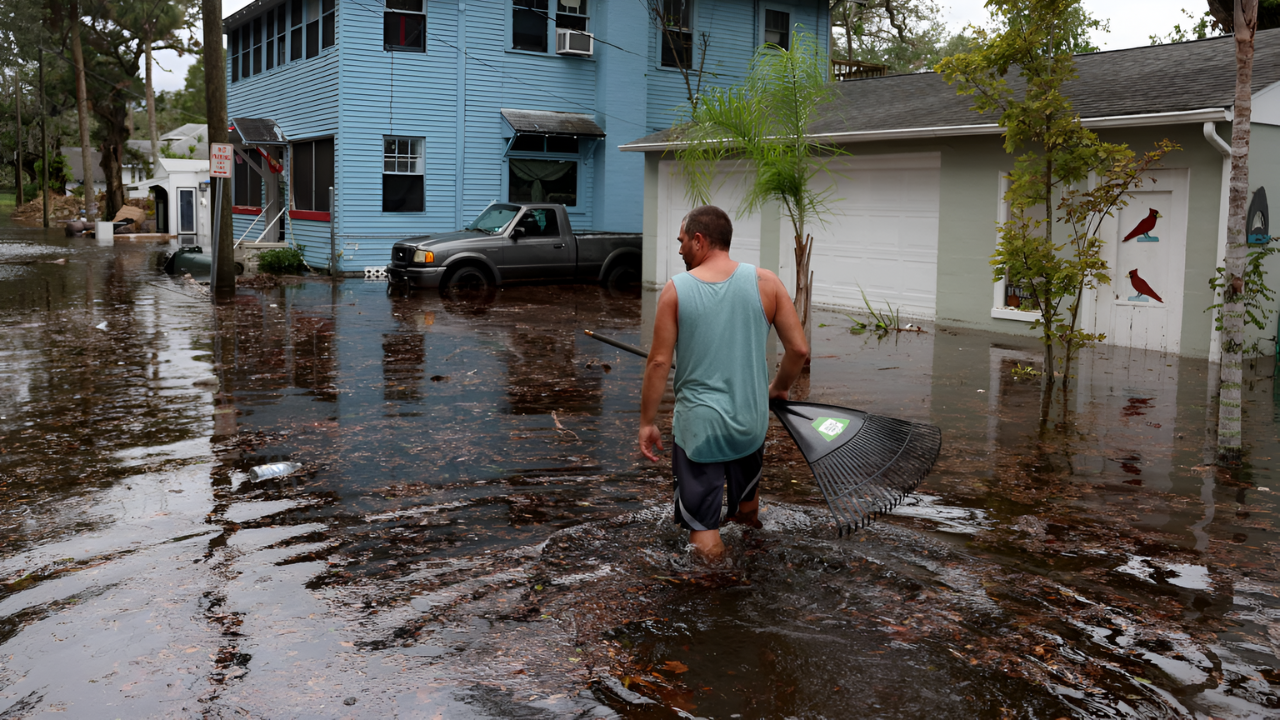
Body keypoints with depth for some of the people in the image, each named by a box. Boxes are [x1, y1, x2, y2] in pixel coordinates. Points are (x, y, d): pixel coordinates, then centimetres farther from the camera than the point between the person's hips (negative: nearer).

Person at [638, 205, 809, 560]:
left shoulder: (675, 289, -7)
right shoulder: (765, 282, -3)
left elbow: (659, 362, -8)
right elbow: (799, 349, -4)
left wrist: (646, 422, 2)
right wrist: (778, 387, 15)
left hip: (697, 426, -3)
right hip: (751, 421, 3)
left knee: (703, 533, 5)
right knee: (748, 510, 26)